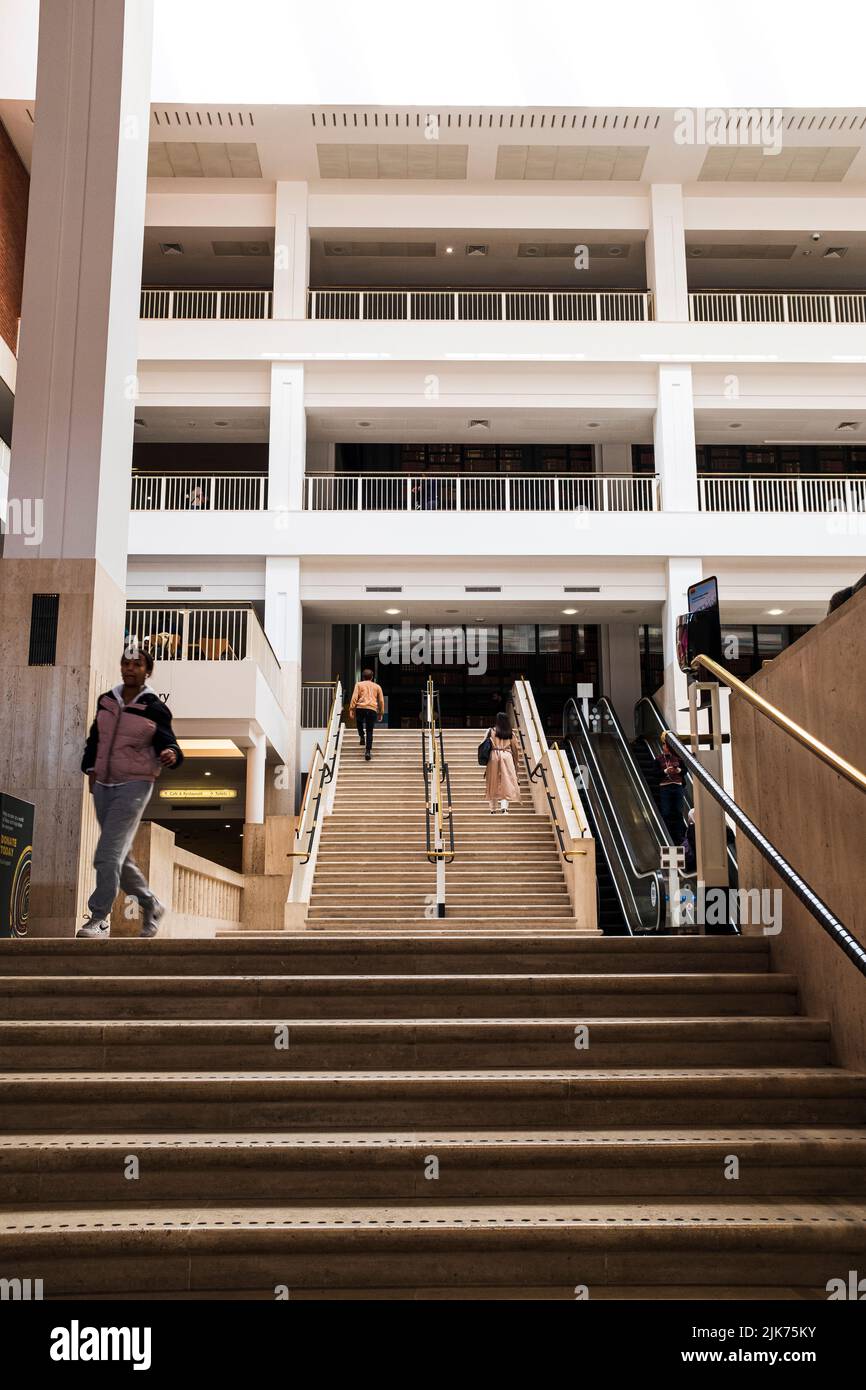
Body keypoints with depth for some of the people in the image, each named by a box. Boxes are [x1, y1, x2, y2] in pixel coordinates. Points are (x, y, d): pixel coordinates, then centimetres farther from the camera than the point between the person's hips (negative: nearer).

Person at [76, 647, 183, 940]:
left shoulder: (155, 708, -5)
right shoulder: (106, 701, 9)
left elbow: (168, 744, -2)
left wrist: (171, 755, -25)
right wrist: (91, 768, 10)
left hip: (134, 786, -6)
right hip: (103, 785, 6)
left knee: (108, 855, -13)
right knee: (119, 856, 13)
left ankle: (100, 918, -7)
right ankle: (150, 905, 30)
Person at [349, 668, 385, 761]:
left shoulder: (359, 684, 14)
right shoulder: (377, 686, 20)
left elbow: (354, 697, 1)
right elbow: (381, 701, 18)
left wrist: (351, 709, -1)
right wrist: (381, 713, 23)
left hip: (360, 708, -1)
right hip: (372, 709, 1)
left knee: (359, 724, 28)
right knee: (369, 731, 2)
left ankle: (362, 737, 5)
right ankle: (368, 751, -9)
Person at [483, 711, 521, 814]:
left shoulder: (491, 731, 3)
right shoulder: (511, 733, 7)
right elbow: (515, 749, 11)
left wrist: (485, 761, 2)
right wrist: (515, 763, 22)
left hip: (494, 756, 0)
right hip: (507, 756, 0)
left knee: (493, 784, 8)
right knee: (506, 783, 1)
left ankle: (493, 810, 12)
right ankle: (504, 807, -17)